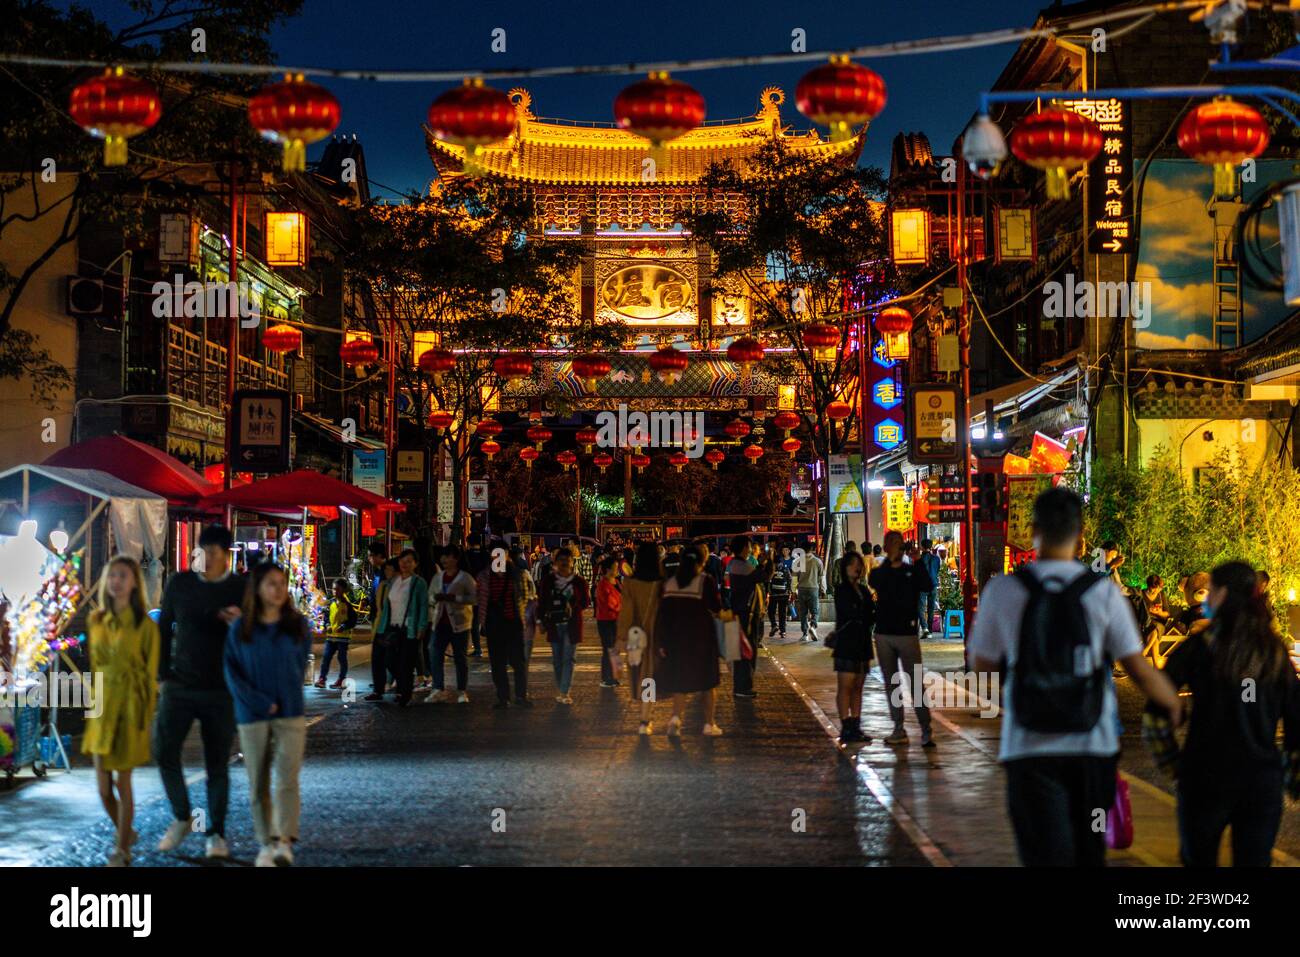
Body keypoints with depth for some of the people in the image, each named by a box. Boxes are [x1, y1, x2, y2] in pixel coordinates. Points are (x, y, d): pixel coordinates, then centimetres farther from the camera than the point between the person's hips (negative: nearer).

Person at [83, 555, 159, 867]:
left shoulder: (145, 625, -8)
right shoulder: (95, 620, 6)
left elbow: (151, 673, -5)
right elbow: (94, 664, 14)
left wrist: (145, 719, -6)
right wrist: (93, 705, 12)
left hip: (130, 706, -4)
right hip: (101, 706, 4)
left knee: (123, 782, 1)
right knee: (103, 787, 7)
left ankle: (122, 850, 14)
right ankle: (125, 832, 33)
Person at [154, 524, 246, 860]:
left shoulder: (242, 589, -3)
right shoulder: (180, 583, 2)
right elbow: (164, 630, 11)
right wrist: (163, 675, 7)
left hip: (221, 692, -1)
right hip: (179, 687, 1)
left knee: (217, 765, 2)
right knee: (164, 752, -9)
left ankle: (216, 833, 16)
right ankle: (181, 818, 14)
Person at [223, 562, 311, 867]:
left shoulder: (298, 625, 3)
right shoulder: (239, 629, 0)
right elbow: (232, 671, -4)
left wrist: (287, 699, 9)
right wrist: (261, 703, -11)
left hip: (291, 713, 0)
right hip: (253, 716, 0)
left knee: (287, 779, -13)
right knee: (258, 784, 5)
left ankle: (285, 842, -18)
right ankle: (265, 845, 14)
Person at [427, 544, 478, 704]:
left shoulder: (465, 578, -4)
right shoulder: (437, 578, 14)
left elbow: (474, 598, -11)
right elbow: (430, 598, 22)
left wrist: (455, 598, -21)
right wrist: (435, 598, -3)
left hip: (459, 623, -5)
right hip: (441, 623, 5)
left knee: (461, 658, 2)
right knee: (435, 655, -5)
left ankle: (462, 692, 9)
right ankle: (438, 690, 1)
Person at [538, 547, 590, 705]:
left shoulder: (579, 581, -1)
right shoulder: (548, 580, 3)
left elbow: (586, 601, 4)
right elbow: (541, 602, 8)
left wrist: (573, 607, -14)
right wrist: (543, 621, 3)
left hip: (571, 624, -2)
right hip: (554, 624, 2)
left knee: (568, 658, -6)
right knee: (557, 659, 8)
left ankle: (564, 692, -6)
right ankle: (560, 689, 20)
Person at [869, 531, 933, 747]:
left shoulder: (913, 571, 4)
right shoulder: (878, 572, 7)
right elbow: (874, 583, -16)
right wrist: (890, 561, -23)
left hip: (908, 633, -3)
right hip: (884, 634, 3)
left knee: (915, 684, -8)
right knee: (891, 684, 7)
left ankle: (926, 730, -6)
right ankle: (898, 730, 13)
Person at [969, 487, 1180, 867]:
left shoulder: (1002, 590, -7)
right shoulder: (1102, 592, -6)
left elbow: (982, 662, 4)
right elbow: (1139, 669, -5)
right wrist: (1177, 705, 13)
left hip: (1029, 747, -1)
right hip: (1092, 745, 1)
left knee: (1044, 854, -1)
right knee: (1089, 853, 20)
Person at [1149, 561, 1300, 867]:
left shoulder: (1199, 648, -7)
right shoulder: (1275, 651, 3)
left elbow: (1157, 706, -9)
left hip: (1206, 776, -3)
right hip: (1263, 779, 3)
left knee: (1198, 858, 14)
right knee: (1254, 861, 9)